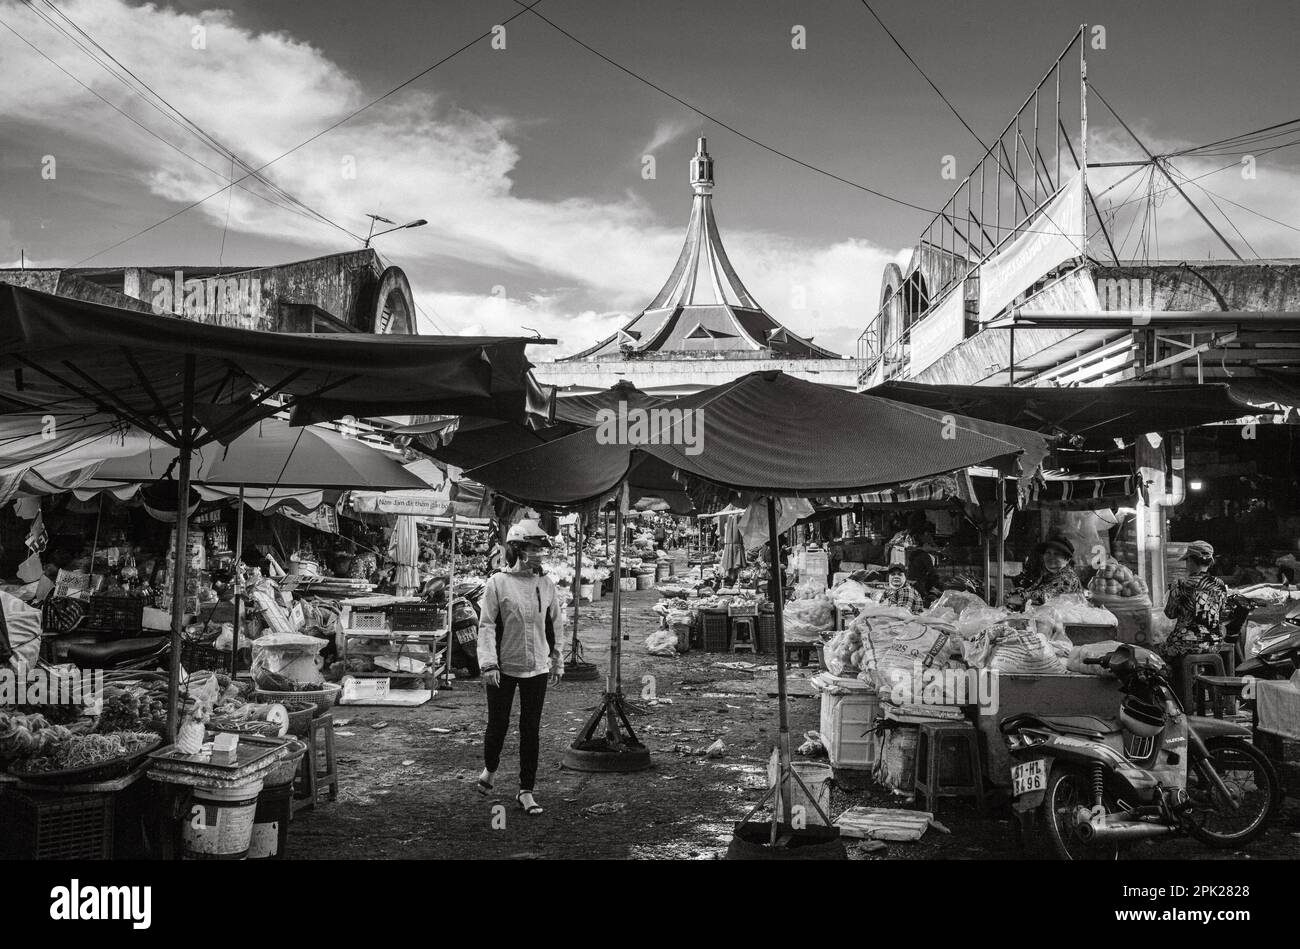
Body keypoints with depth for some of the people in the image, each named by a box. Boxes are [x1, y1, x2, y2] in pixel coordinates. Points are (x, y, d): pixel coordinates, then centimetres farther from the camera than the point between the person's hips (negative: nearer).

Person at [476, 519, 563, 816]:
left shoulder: (546, 585, 5)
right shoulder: (498, 583, -7)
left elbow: (553, 627, 13)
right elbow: (486, 625, -8)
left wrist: (557, 662, 15)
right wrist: (489, 663, -15)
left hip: (537, 668, 3)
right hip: (503, 668, -3)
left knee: (531, 730, 5)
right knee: (498, 724, 8)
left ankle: (526, 790, 16)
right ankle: (490, 769, 38)